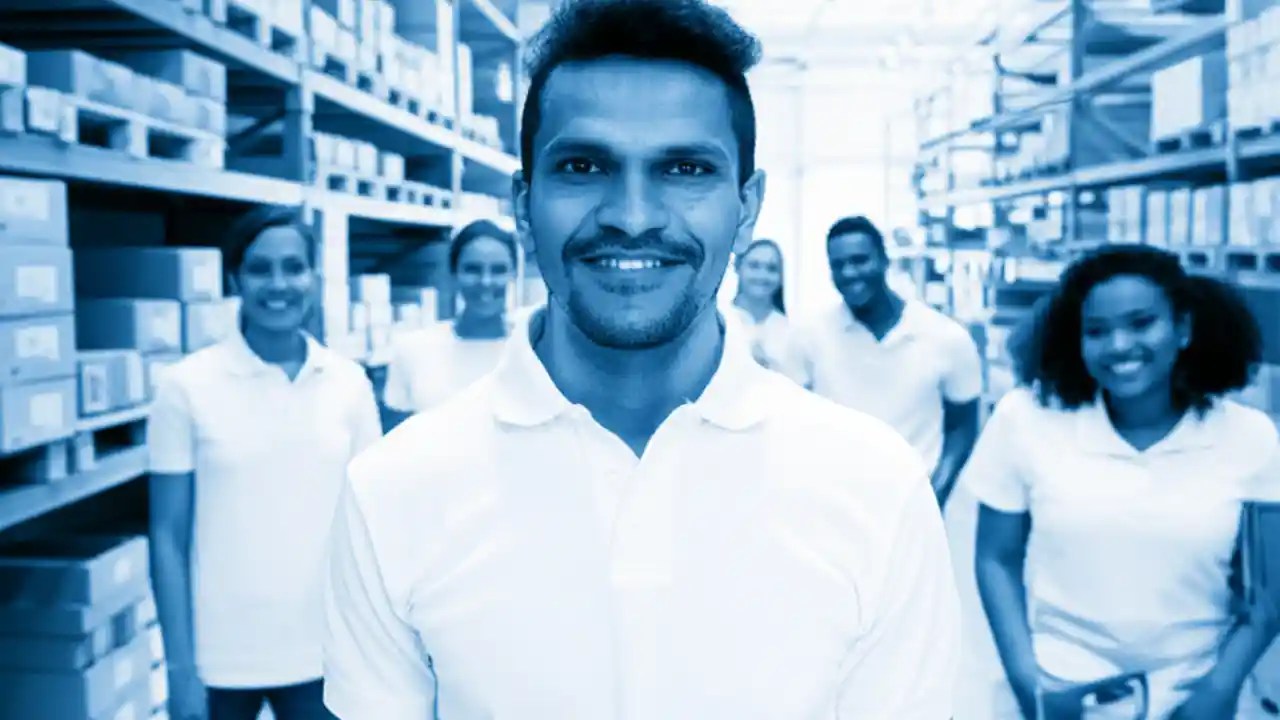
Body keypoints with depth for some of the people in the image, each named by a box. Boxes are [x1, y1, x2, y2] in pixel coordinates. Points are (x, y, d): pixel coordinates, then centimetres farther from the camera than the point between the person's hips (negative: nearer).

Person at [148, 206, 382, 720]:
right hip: (221, 662, -1)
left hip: (325, 657, 2)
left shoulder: (350, 383, -2)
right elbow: (168, 538, -4)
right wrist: (180, 669, -6)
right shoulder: (187, 386, -8)